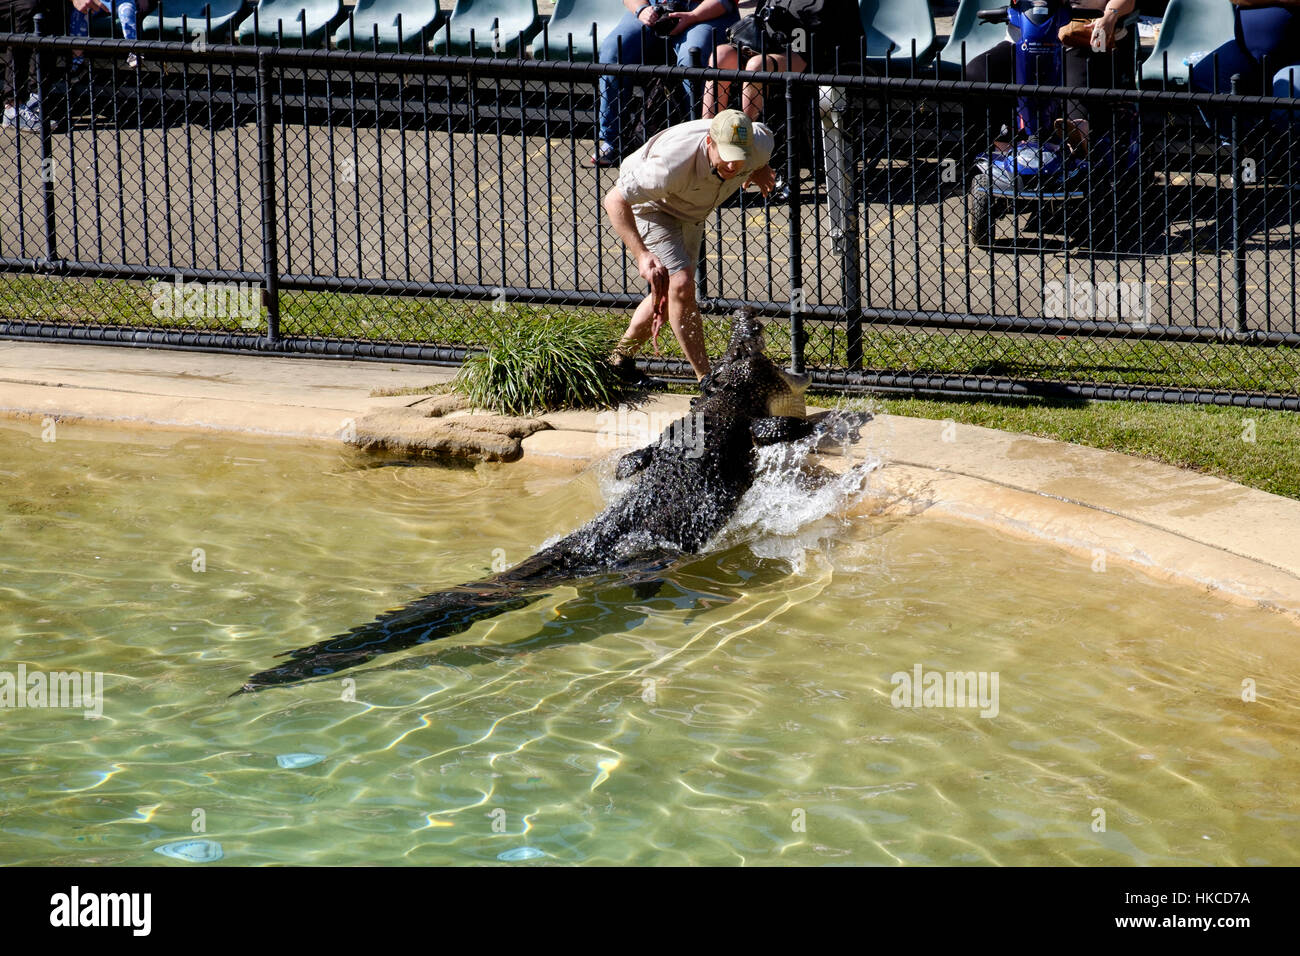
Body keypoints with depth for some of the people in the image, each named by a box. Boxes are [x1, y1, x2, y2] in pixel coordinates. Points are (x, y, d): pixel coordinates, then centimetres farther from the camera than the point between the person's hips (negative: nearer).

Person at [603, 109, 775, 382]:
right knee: (681, 285, -22)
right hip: (651, 206, -6)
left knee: (669, 296, 16)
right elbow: (615, 200, -36)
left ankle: (621, 358, 37)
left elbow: (765, 134, 0)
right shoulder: (674, 164, -45)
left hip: (691, 213, 6)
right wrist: (641, 255, -42)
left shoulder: (760, 147, -29)